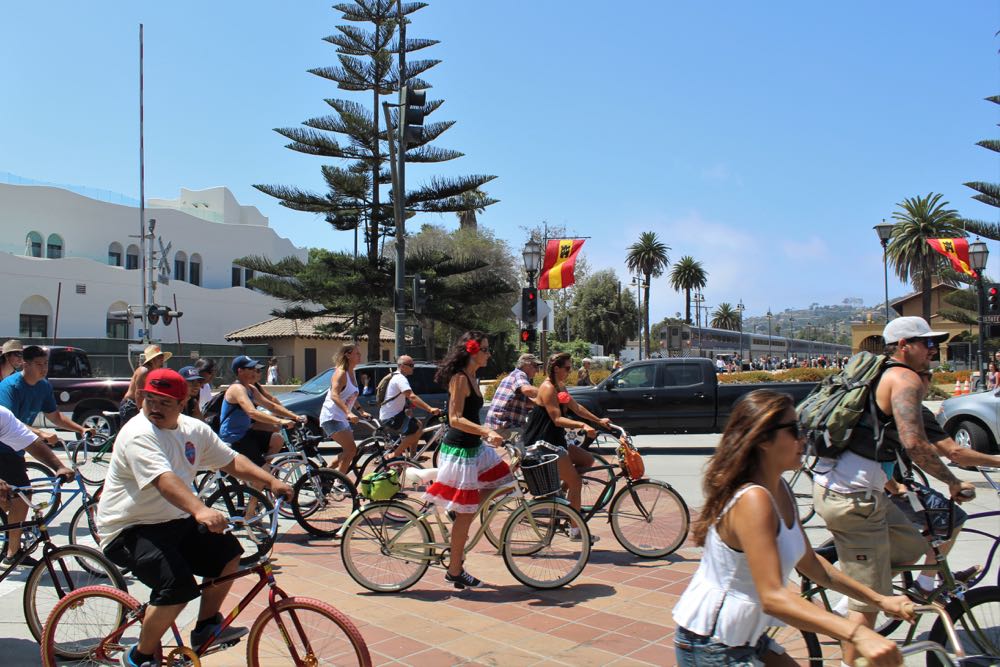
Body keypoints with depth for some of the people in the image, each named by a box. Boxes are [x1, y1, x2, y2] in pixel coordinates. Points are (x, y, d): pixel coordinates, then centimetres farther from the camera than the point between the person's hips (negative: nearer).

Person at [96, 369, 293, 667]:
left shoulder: (194, 430, 3)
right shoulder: (138, 434, -22)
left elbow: (231, 461, 7)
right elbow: (164, 480, -37)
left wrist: (270, 481, -7)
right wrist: (200, 510, -52)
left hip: (172, 523, 8)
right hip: (128, 531, -8)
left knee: (227, 550, -5)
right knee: (179, 584, -25)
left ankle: (207, 626, 13)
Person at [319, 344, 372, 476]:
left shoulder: (351, 373, 11)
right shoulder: (341, 373, -16)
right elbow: (334, 395, -32)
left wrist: (361, 411, 15)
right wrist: (348, 412, -44)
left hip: (343, 418, 10)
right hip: (332, 417, -10)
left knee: (348, 451, 14)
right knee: (351, 449, -19)